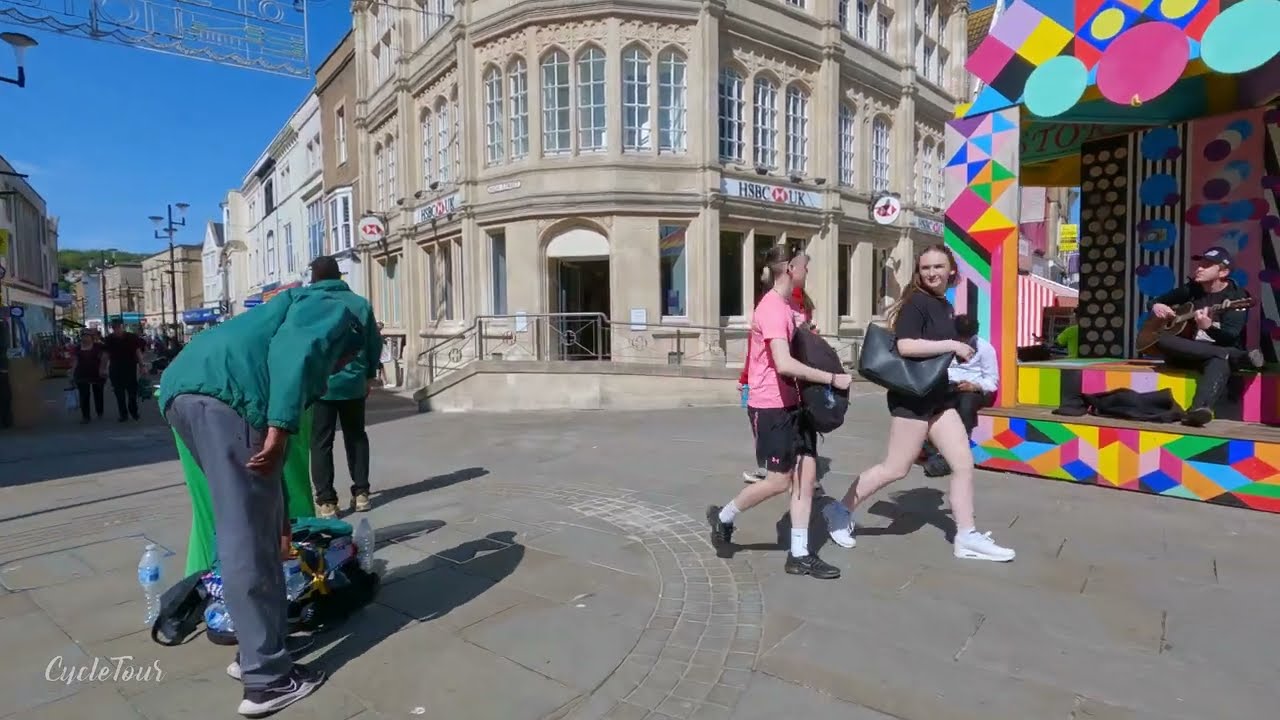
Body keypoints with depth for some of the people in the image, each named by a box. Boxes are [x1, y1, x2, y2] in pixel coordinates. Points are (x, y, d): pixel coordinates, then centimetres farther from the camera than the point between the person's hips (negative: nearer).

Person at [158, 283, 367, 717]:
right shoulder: (335, 310, 16)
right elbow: (295, 351, -11)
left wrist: (279, 517, 45)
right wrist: (279, 428, -19)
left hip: (181, 391, 10)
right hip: (225, 395, -9)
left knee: (254, 529, 19)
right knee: (246, 542, -3)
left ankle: (257, 650, 30)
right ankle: (269, 679, 7)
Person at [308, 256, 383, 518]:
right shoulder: (361, 303, 4)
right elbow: (375, 342, 5)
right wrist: (370, 375, 14)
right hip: (354, 383, 3)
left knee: (321, 442, 4)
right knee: (356, 437, 15)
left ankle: (326, 501, 2)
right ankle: (361, 493, 16)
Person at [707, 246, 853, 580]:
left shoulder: (787, 306, 12)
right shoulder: (772, 308, -20)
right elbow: (784, 364, -32)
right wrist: (832, 378, -27)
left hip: (793, 402, 9)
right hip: (772, 406, -9)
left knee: (806, 474, 6)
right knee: (780, 481, 0)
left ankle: (799, 555, 15)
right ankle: (723, 517, 23)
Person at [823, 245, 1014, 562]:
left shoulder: (946, 307, 14)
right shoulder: (916, 303, -13)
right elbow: (905, 346, -26)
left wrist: (959, 352, 8)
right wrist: (953, 345, -20)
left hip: (939, 397, 9)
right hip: (912, 396, -9)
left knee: (964, 463, 6)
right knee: (895, 468, -3)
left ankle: (966, 537, 15)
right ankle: (841, 511, 11)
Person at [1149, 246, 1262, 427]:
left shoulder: (1236, 296, -5)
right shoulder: (1190, 290, 8)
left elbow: (1230, 337, -18)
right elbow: (1156, 300, 22)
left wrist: (1209, 327, -41)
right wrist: (1156, 306, -4)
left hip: (1218, 353, -4)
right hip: (1187, 354, 4)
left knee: (1219, 363, -41)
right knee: (1160, 339, -31)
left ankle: (1199, 408, -67)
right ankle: (1235, 357, -37)